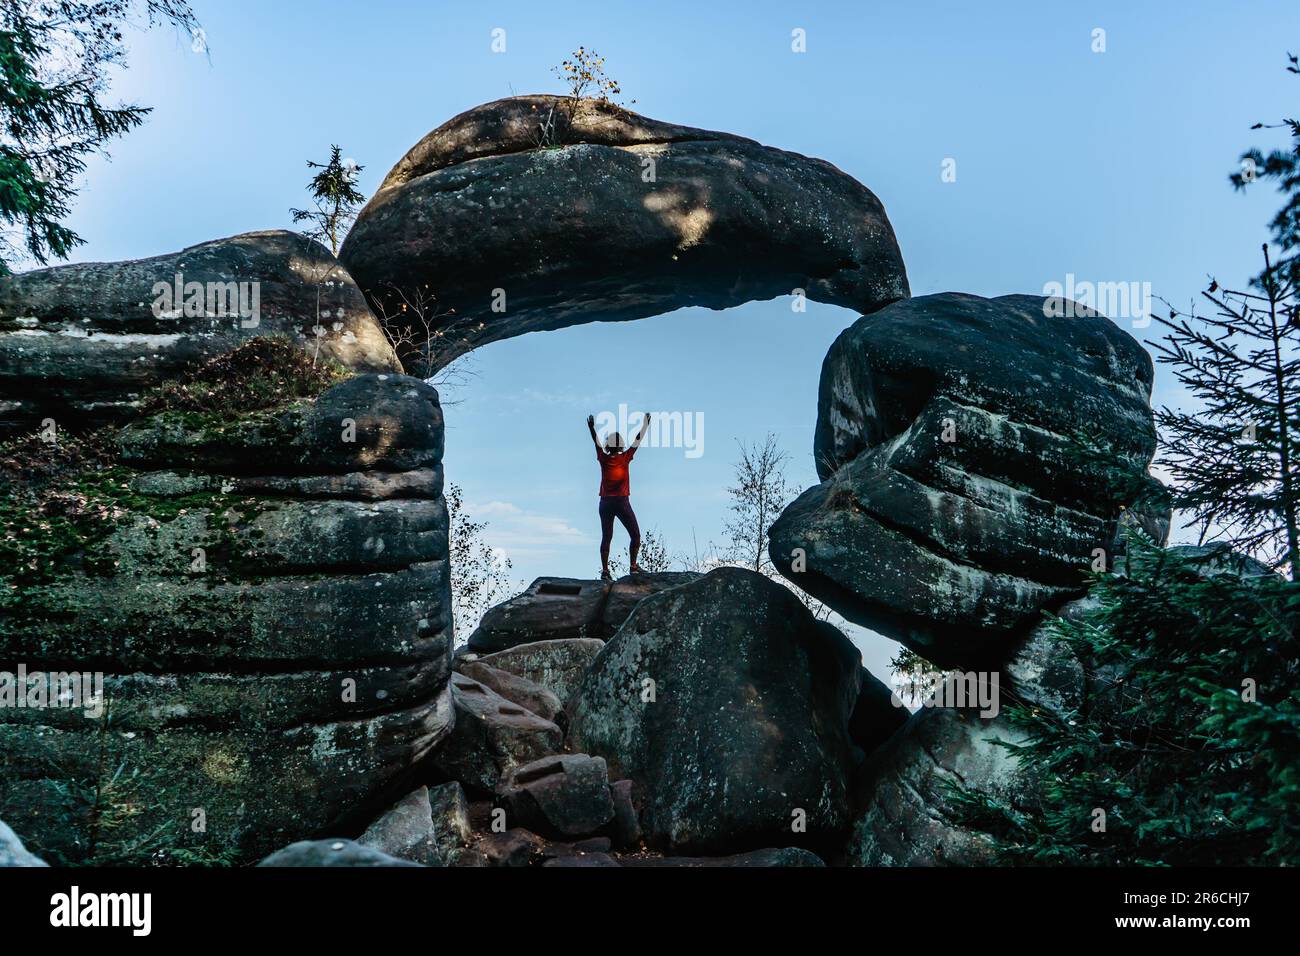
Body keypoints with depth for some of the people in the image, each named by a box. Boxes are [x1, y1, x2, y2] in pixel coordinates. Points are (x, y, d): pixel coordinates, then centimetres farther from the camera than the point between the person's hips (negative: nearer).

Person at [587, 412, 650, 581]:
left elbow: (596, 442, 8)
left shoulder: (603, 459, -3)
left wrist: (591, 427, 18)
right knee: (635, 535, 9)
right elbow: (638, 440, 3)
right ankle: (633, 566, 2)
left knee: (606, 537, 6)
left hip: (605, 503, 2)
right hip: (622, 502, -2)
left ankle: (605, 571, 1)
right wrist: (645, 424, 12)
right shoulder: (625, 458, -5)